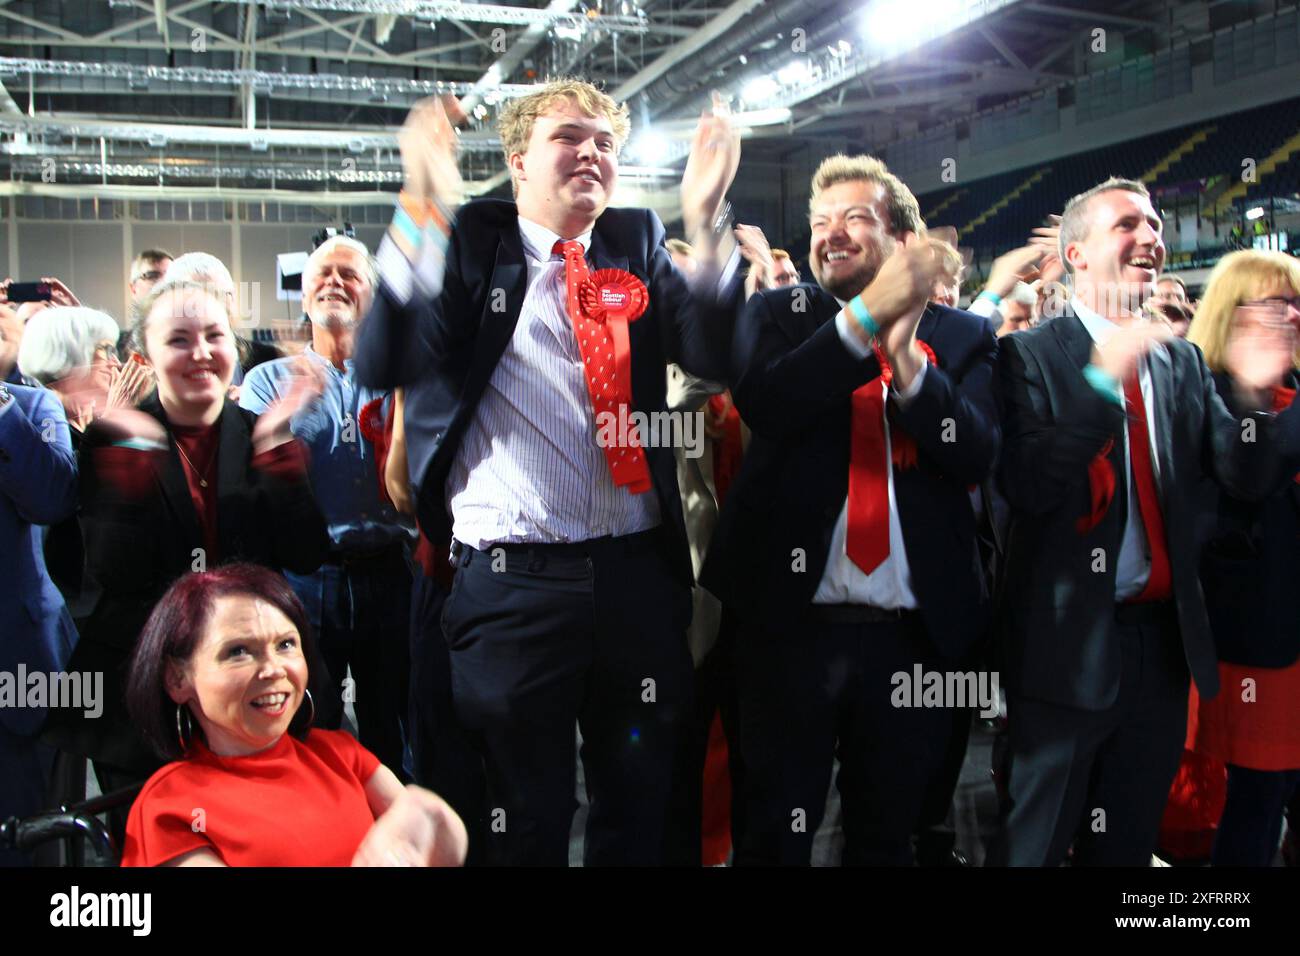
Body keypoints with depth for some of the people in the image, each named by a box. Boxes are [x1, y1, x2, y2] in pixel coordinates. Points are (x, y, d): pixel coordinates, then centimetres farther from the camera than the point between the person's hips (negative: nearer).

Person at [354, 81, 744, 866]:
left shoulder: (638, 244, 11)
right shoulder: (470, 244, 2)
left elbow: (715, 356, -2)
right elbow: (383, 368, -12)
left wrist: (706, 221, -15)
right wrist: (423, 212, -23)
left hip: (638, 572, 3)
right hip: (512, 581, -3)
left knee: (642, 811, 17)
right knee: (527, 821, 10)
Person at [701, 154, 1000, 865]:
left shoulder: (963, 337, 7)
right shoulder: (779, 314, 6)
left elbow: (976, 455, -8)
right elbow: (762, 404, -14)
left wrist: (907, 359, -21)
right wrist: (868, 315, -20)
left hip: (915, 635, 1)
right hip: (794, 622, -1)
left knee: (887, 837, 18)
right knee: (775, 835, 10)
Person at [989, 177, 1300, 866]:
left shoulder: (1181, 362, 9)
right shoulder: (1028, 355, -9)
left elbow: (1245, 478, 4)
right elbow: (1025, 487, -22)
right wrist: (1104, 381, -30)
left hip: (1165, 638, 6)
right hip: (1071, 642, -6)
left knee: (1128, 842, 20)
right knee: (1037, 842, 8)